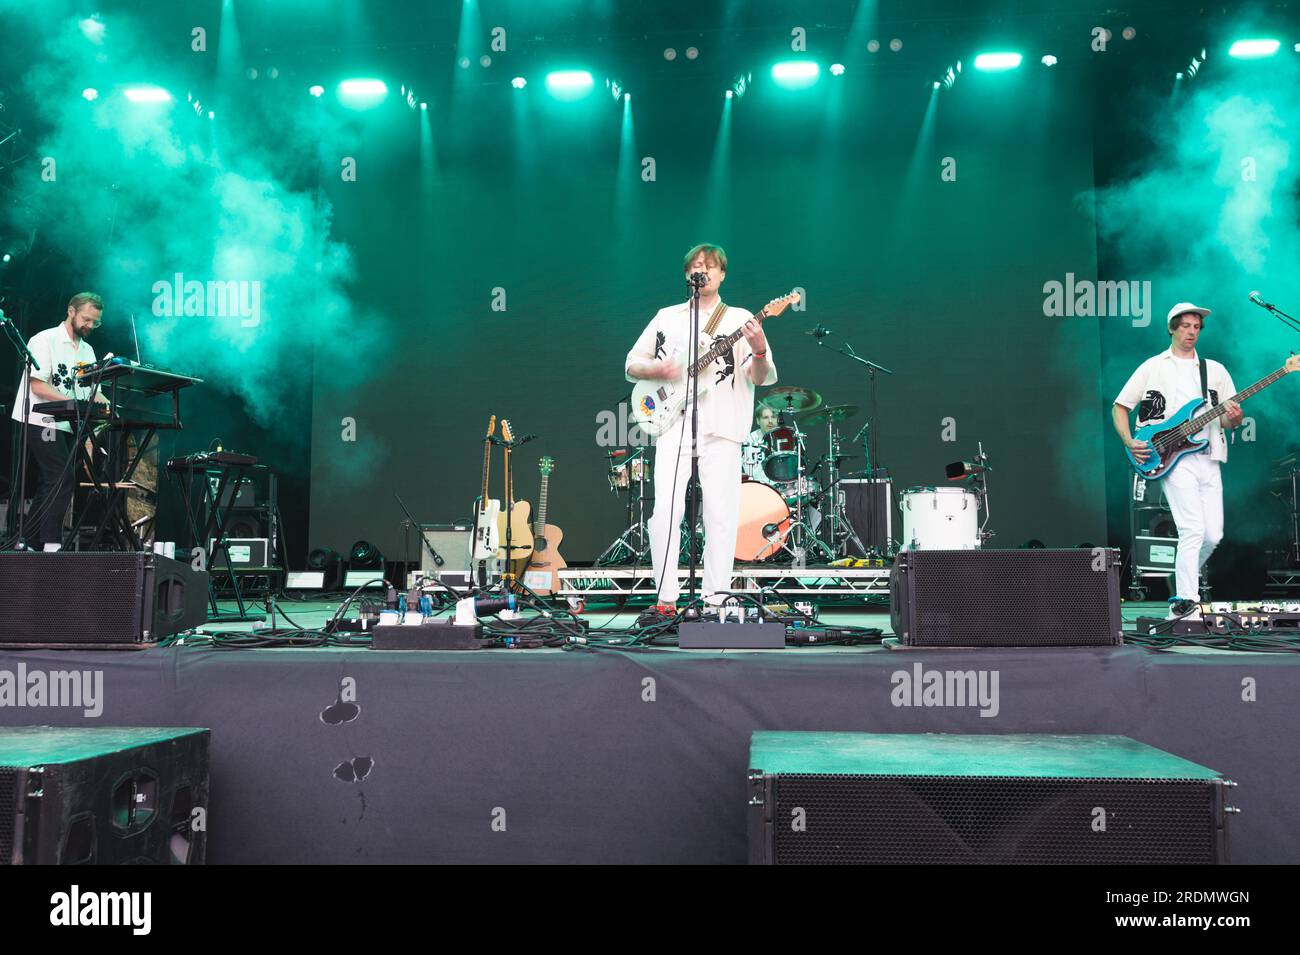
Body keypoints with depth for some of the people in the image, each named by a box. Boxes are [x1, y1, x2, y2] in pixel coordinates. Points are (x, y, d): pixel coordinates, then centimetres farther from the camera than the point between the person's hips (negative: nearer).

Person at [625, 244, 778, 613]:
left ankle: (716, 596, 6)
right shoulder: (667, 317, 16)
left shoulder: (741, 319, 9)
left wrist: (759, 351, -22)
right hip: (673, 426, 1)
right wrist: (658, 369, -5)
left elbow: (763, 378, 0)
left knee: (721, 516, -3)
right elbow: (631, 365, 16)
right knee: (665, 511, -8)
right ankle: (666, 595, 2)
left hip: (721, 430, -1)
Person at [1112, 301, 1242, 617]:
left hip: (1208, 458, 4)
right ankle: (1185, 601, -12)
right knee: (1193, 529, -17)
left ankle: (1184, 581, 27)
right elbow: (1119, 407, 10)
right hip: (1172, 459, -4)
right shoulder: (1152, 367, 9)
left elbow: (1232, 417, 16)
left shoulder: (1215, 370, 18)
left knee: (1213, 535, 2)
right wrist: (1130, 443, -5)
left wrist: (1233, 419, -9)